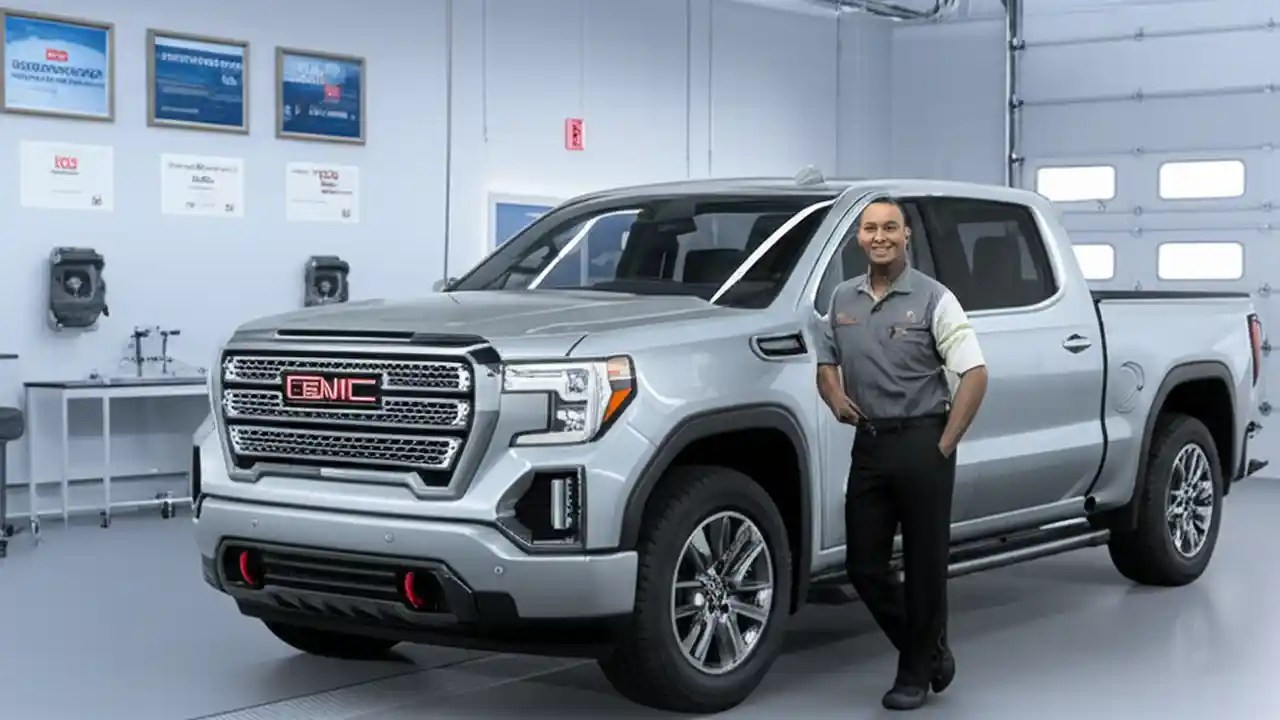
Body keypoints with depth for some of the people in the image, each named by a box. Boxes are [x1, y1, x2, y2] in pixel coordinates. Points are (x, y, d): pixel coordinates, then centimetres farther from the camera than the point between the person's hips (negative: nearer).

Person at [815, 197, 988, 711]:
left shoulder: (932, 298, -6)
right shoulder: (843, 299, 10)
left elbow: (974, 374, -9)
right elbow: (826, 362, 21)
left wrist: (944, 446, -12)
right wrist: (835, 398, -1)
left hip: (921, 442, -5)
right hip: (868, 445, 6)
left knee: (924, 565, 2)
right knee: (863, 565, 6)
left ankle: (917, 673, 17)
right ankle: (930, 651, 26)